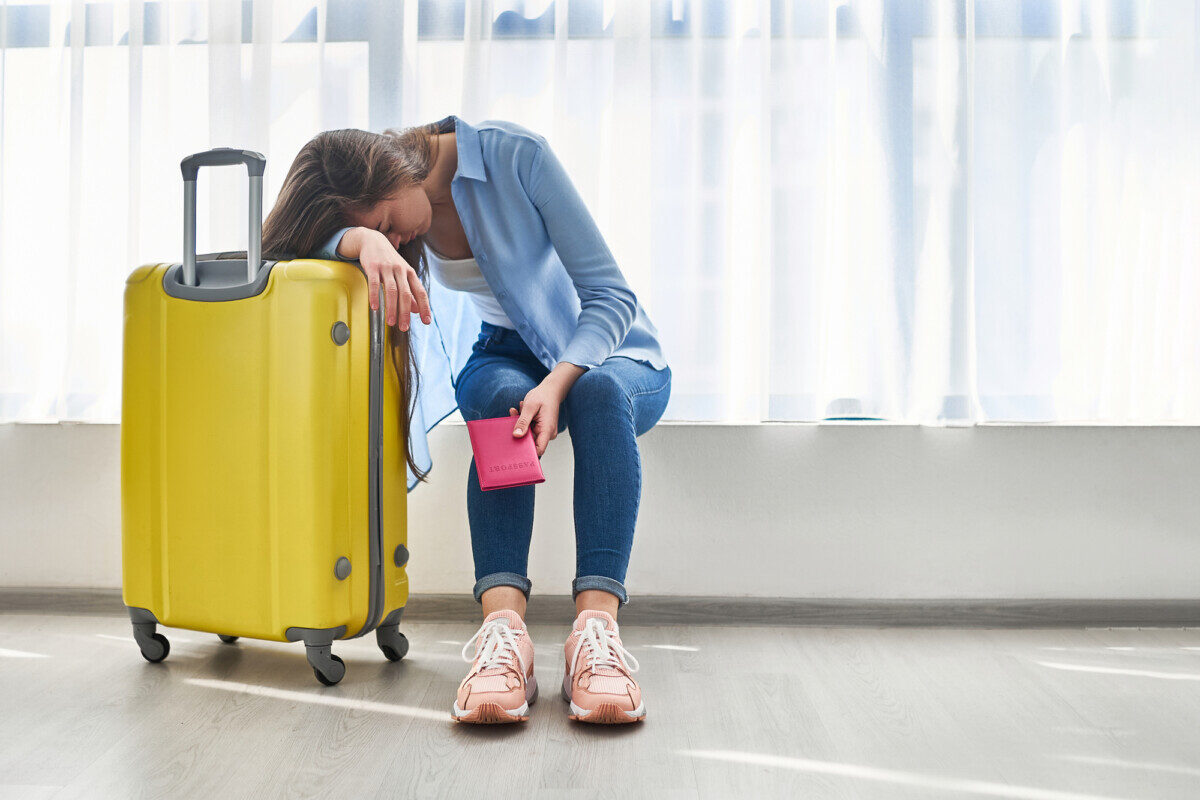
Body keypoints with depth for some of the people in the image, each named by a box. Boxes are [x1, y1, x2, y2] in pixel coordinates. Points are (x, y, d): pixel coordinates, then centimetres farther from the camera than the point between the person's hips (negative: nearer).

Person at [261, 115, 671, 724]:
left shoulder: (513, 153, -21)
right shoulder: (374, 209, -8)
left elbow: (611, 293, -22)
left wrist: (556, 383, -37)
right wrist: (360, 241, -48)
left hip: (605, 352, -2)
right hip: (506, 359, 2)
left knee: (600, 391, -37)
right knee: (506, 397, -34)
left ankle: (596, 629, -47)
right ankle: (502, 629, -46)